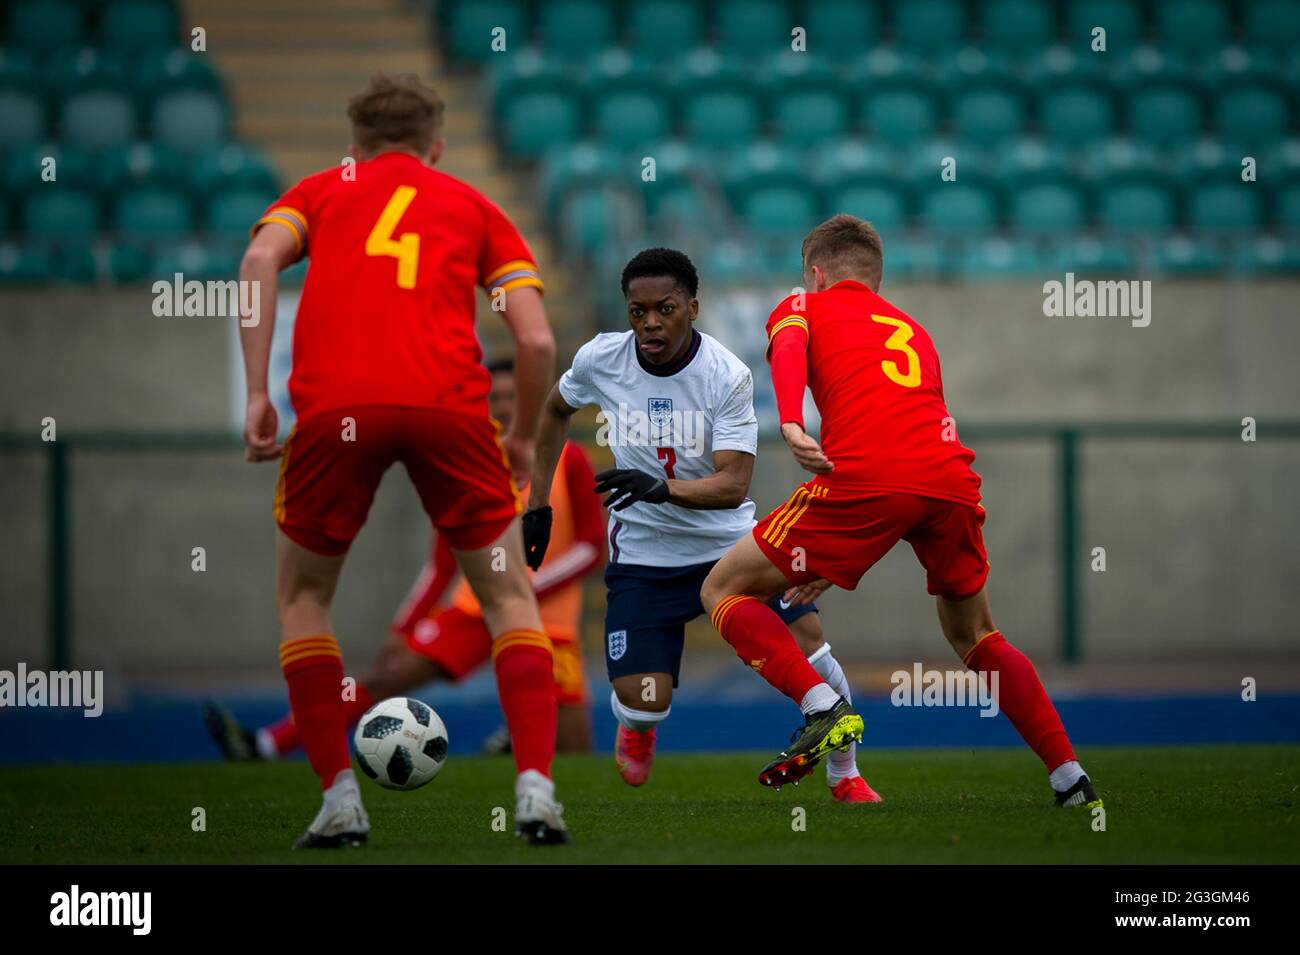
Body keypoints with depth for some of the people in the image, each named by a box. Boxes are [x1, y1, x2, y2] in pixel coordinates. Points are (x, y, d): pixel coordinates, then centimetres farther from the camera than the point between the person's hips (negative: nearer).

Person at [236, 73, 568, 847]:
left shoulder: (321, 191, 25)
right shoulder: (473, 207, 25)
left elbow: (260, 259, 1)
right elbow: (537, 340, 12)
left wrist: (258, 394, 0)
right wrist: (524, 440, 27)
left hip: (333, 406, 0)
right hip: (448, 404, 0)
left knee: (304, 597, 21)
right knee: (510, 597, 17)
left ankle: (341, 799, 11)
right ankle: (535, 790, 1)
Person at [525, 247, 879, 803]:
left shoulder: (728, 376, -19)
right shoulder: (600, 360, -11)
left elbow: (734, 483, -25)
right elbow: (555, 411, 13)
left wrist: (661, 488, -43)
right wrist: (537, 504, 10)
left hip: (729, 541, -1)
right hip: (643, 554, 1)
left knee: (805, 645, -16)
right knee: (643, 702, -14)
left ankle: (844, 776, 9)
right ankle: (636, 730, 27)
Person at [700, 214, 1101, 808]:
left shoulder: (804, 307, 22)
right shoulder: (914, 332, 37)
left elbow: (788, 348, -3)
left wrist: (791, 426, -22)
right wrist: (838, 562, 44)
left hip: (864, 479, -5)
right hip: (953, 482, 5)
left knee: (724, 590, 11)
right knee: (973, 636, 28)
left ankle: (824, 708, -10)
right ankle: (1072, 783, 19)